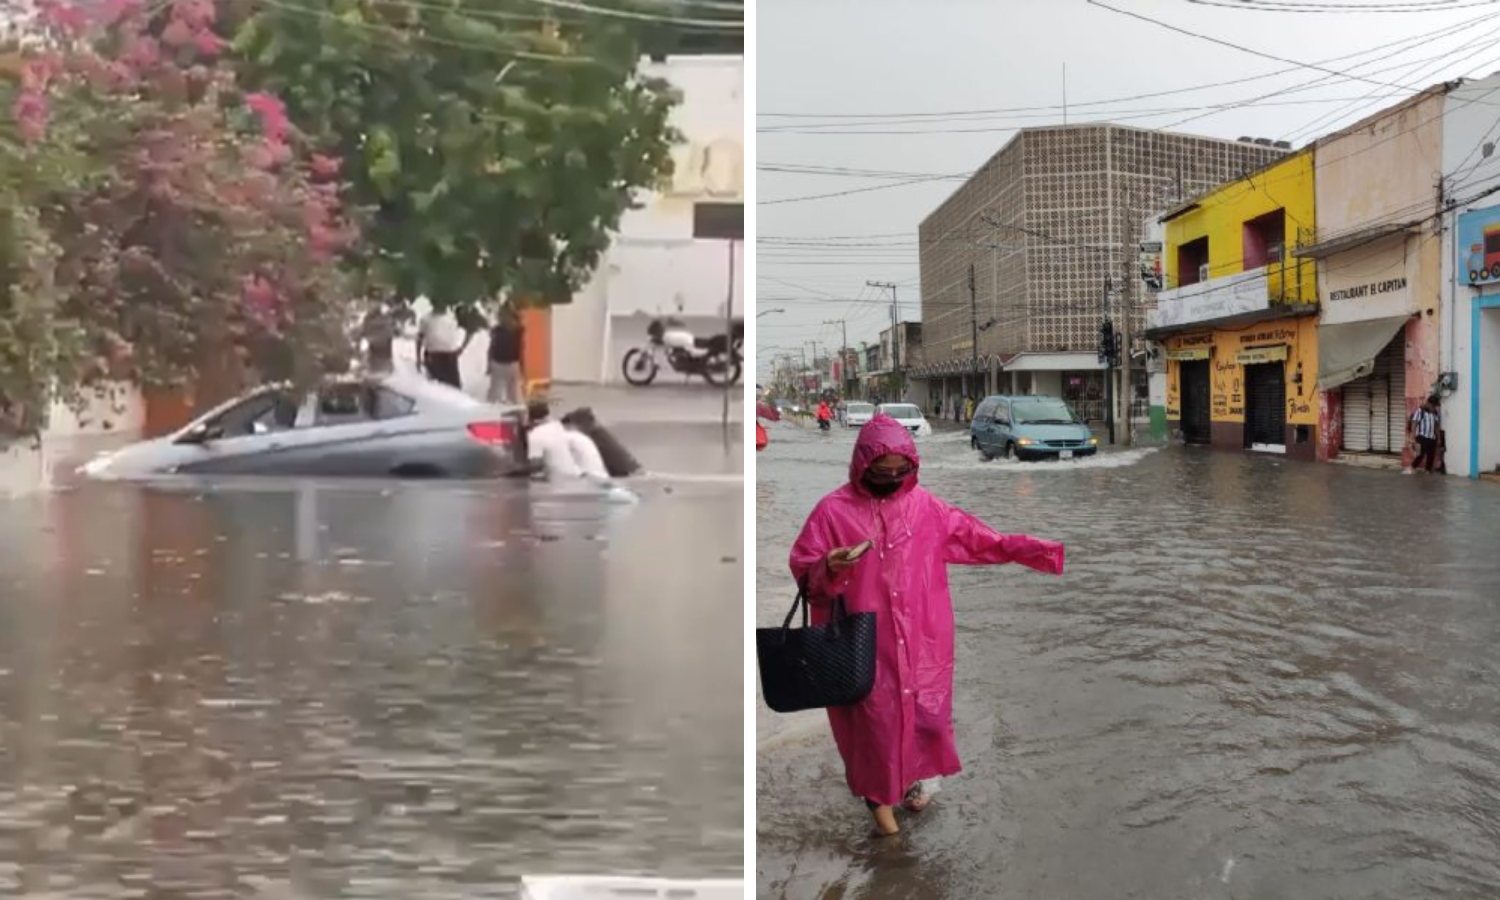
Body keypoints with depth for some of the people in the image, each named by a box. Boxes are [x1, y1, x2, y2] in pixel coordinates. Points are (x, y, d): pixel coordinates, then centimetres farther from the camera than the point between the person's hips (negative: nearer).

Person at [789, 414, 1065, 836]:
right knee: (874, 716, 6)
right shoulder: (834, 511, -10)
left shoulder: (925, 507, 0)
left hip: (921, 639, 4)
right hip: (866, 644, -3)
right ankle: (879, 794, 28)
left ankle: (911, 778, 40)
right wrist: (829, 569, -29)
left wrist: (1033, 550, 1)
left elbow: (978, 539, 7)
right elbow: (803, 571, -7)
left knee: (923, 709, 14)